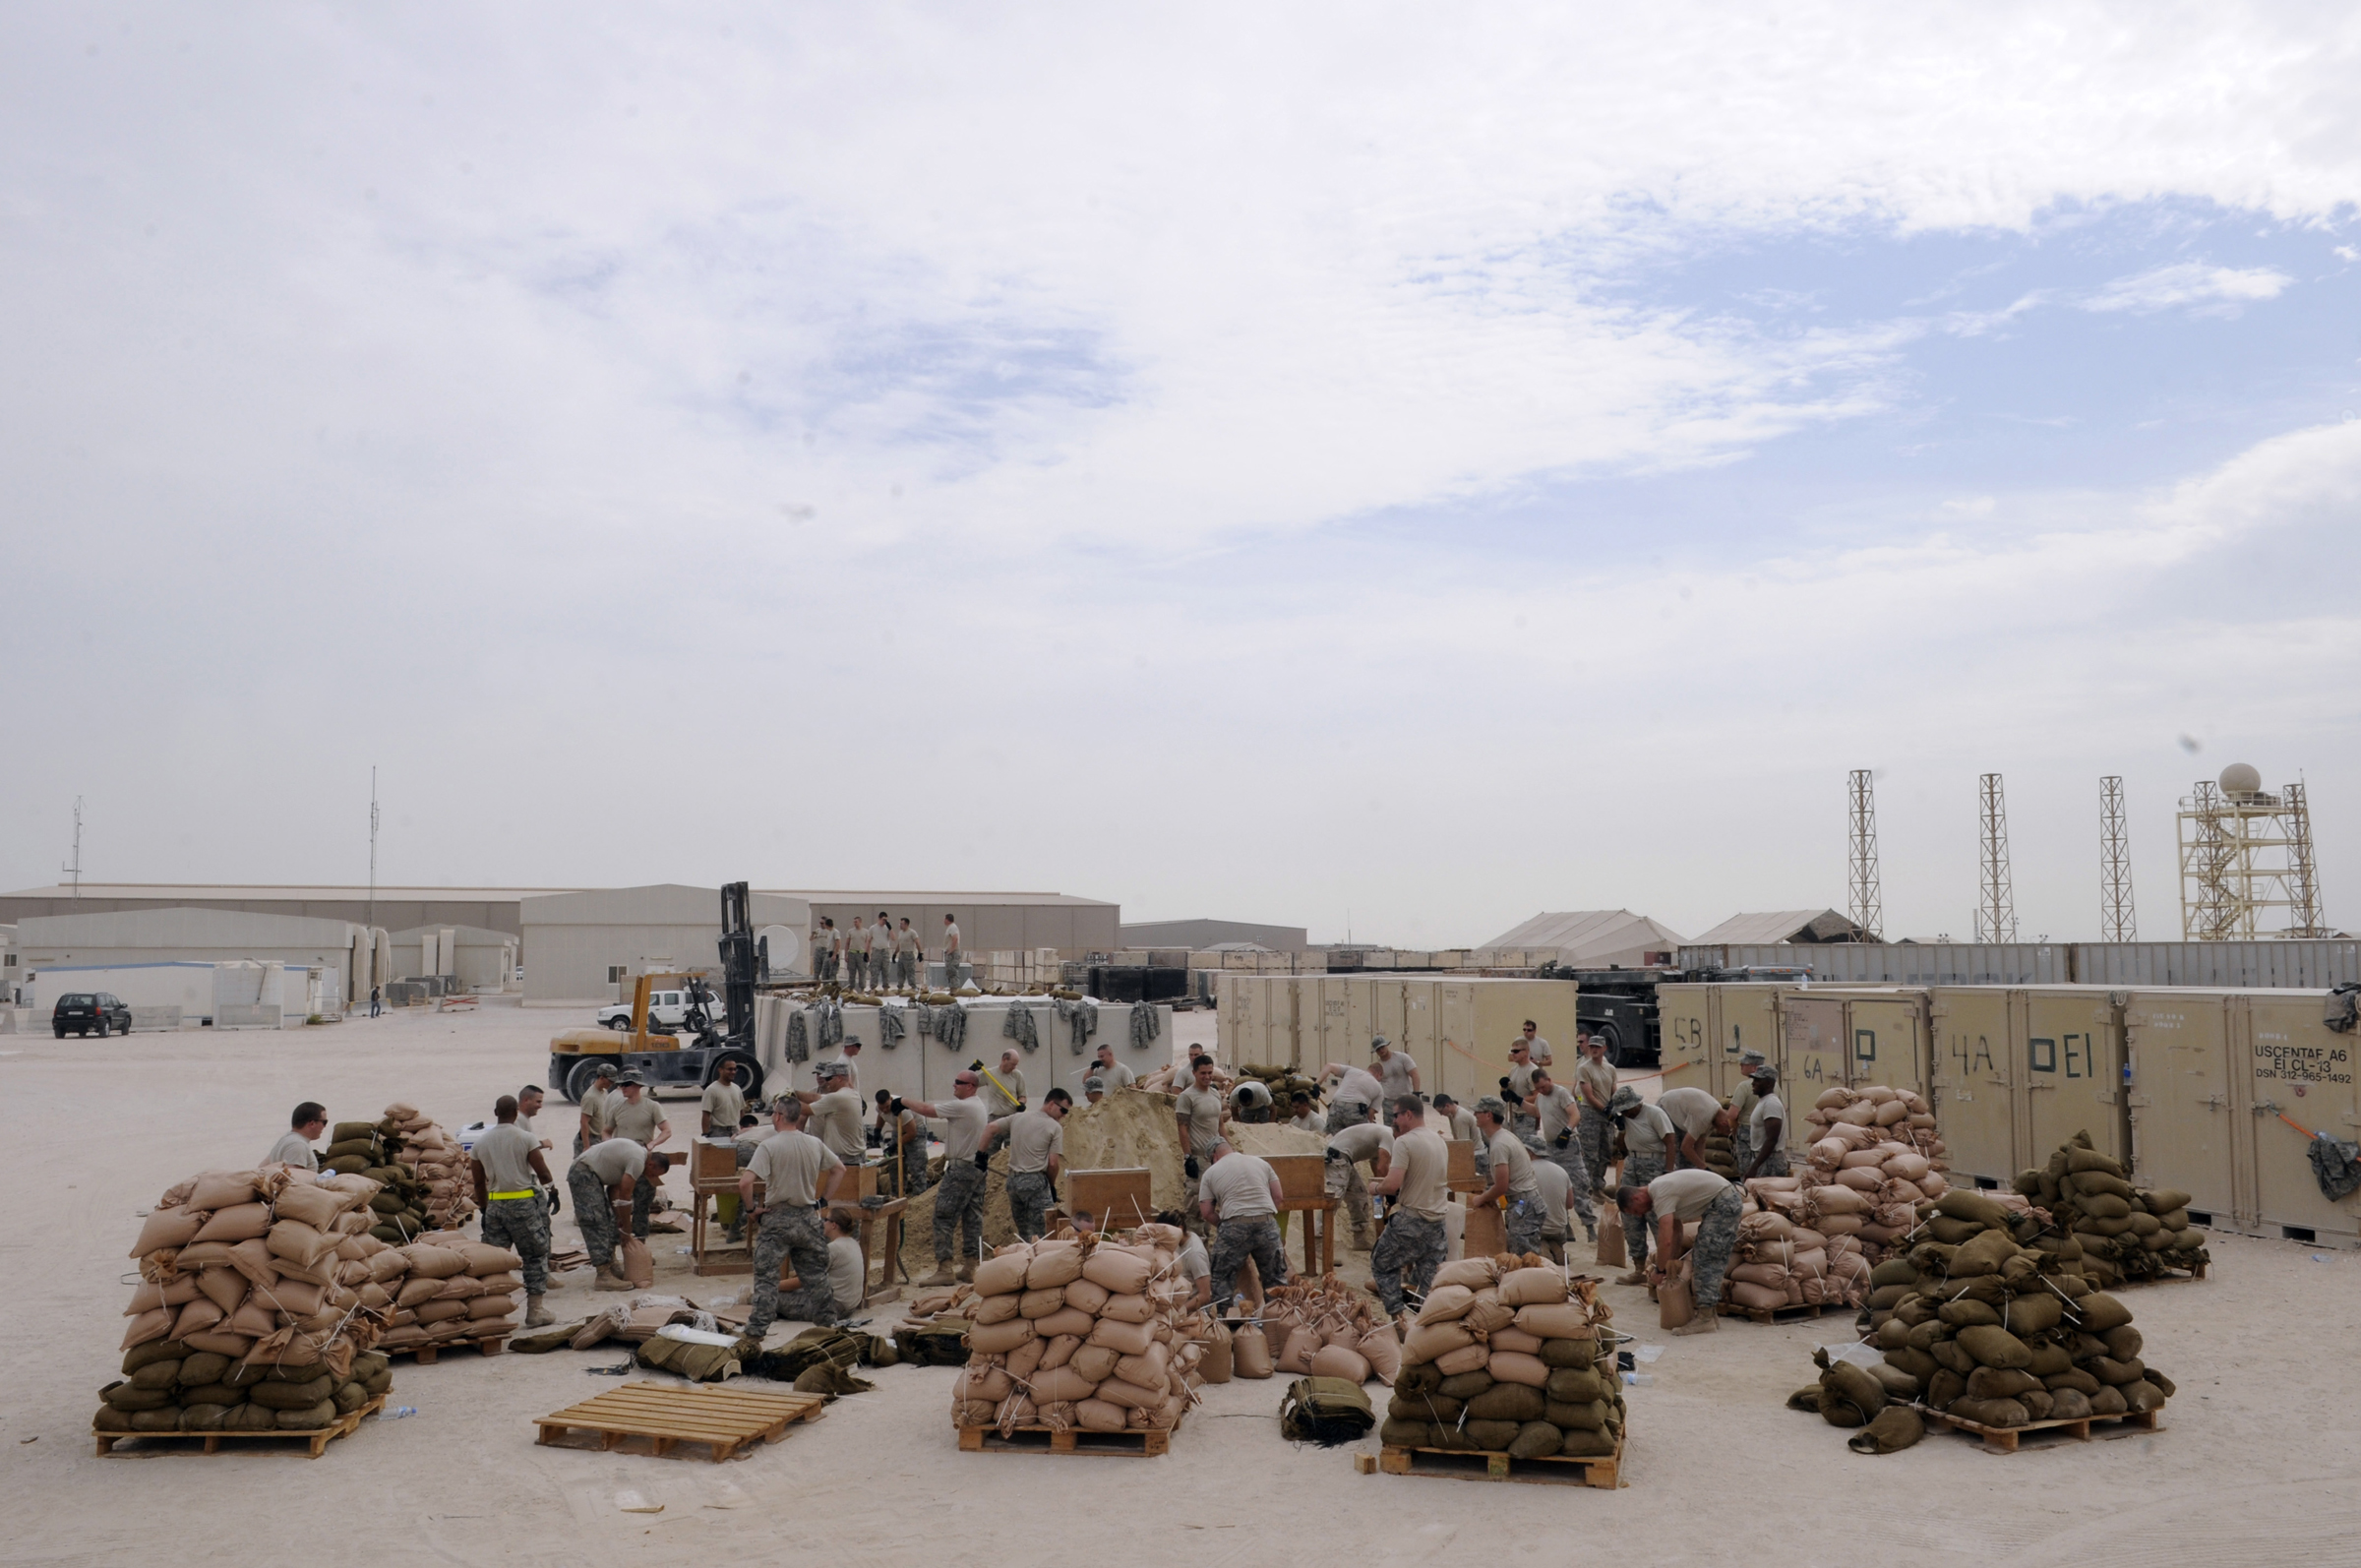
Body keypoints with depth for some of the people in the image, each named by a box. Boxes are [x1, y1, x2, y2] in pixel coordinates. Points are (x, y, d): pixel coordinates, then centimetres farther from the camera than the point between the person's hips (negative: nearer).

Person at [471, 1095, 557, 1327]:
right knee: (536, 1256, 6)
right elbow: (544, 1174, -10)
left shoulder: (480, 1142, 5)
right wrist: (538, 1179, 13)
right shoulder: (526, 1139, -8)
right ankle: (534, 1310, 4)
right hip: (524, 1203, -4)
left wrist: (485, 1208, 21)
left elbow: (479, 1182, 11)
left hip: (495, 1205, 4)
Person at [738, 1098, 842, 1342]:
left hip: (777, 1218, -4)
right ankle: (826, 1323, 22)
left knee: (766, 1277, 2)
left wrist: (751, 1209, -9)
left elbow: (744, 1183, -23)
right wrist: (821, 1198, 18)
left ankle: (756, 1332, 2)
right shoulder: (815, 1144, 1)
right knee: (815, 1275, 15)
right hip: (808, 1217, 5)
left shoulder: (769, 1146, -14)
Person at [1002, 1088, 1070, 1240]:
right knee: (1037, 1234, -2)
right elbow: (1053, 1163, -10)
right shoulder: (1055, 1127, -9)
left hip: (1013, 1179, 6)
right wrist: (1052, 1185, 3)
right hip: (1035, 1181, -6)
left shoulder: (1017, 1117, 8)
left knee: (1022, 1232, 15)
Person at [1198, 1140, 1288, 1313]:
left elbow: (1206, 1213, 6)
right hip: (1267, 1223, 3)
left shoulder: (1211, 1172, 10)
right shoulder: (1260, 1163, 17)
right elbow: (1277, 1196, 14)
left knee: (1222, 1277, 12)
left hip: (1235, 1227, -3)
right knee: (1275, 1276, 17)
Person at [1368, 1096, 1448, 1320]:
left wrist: (1377, 1188, -3)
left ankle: (1397, 1313, 0)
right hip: (1437, 1219, 7)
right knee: (1427, 1274, 12)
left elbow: (1392, 1184, -24)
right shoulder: (1440, 1141, 10)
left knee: (1381, 1263, 8)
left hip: (1410, 1218, -7)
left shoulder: (1405, 1142, -15)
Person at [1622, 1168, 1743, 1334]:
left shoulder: (1661, 1195, -20)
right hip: (1729, 1202, 11)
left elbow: (1665, 1239, -25)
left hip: (1723, 1204, -11)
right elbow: (1675, 1230, 21)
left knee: (1705, 1259, -10)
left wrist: (1659, 1269, -12)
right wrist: (1671, 1261, 19)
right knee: (1711, 1259, 15)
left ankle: (1705, 1319, -10)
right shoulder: (1659, 1189, 12)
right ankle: (1711, 1311, 19)